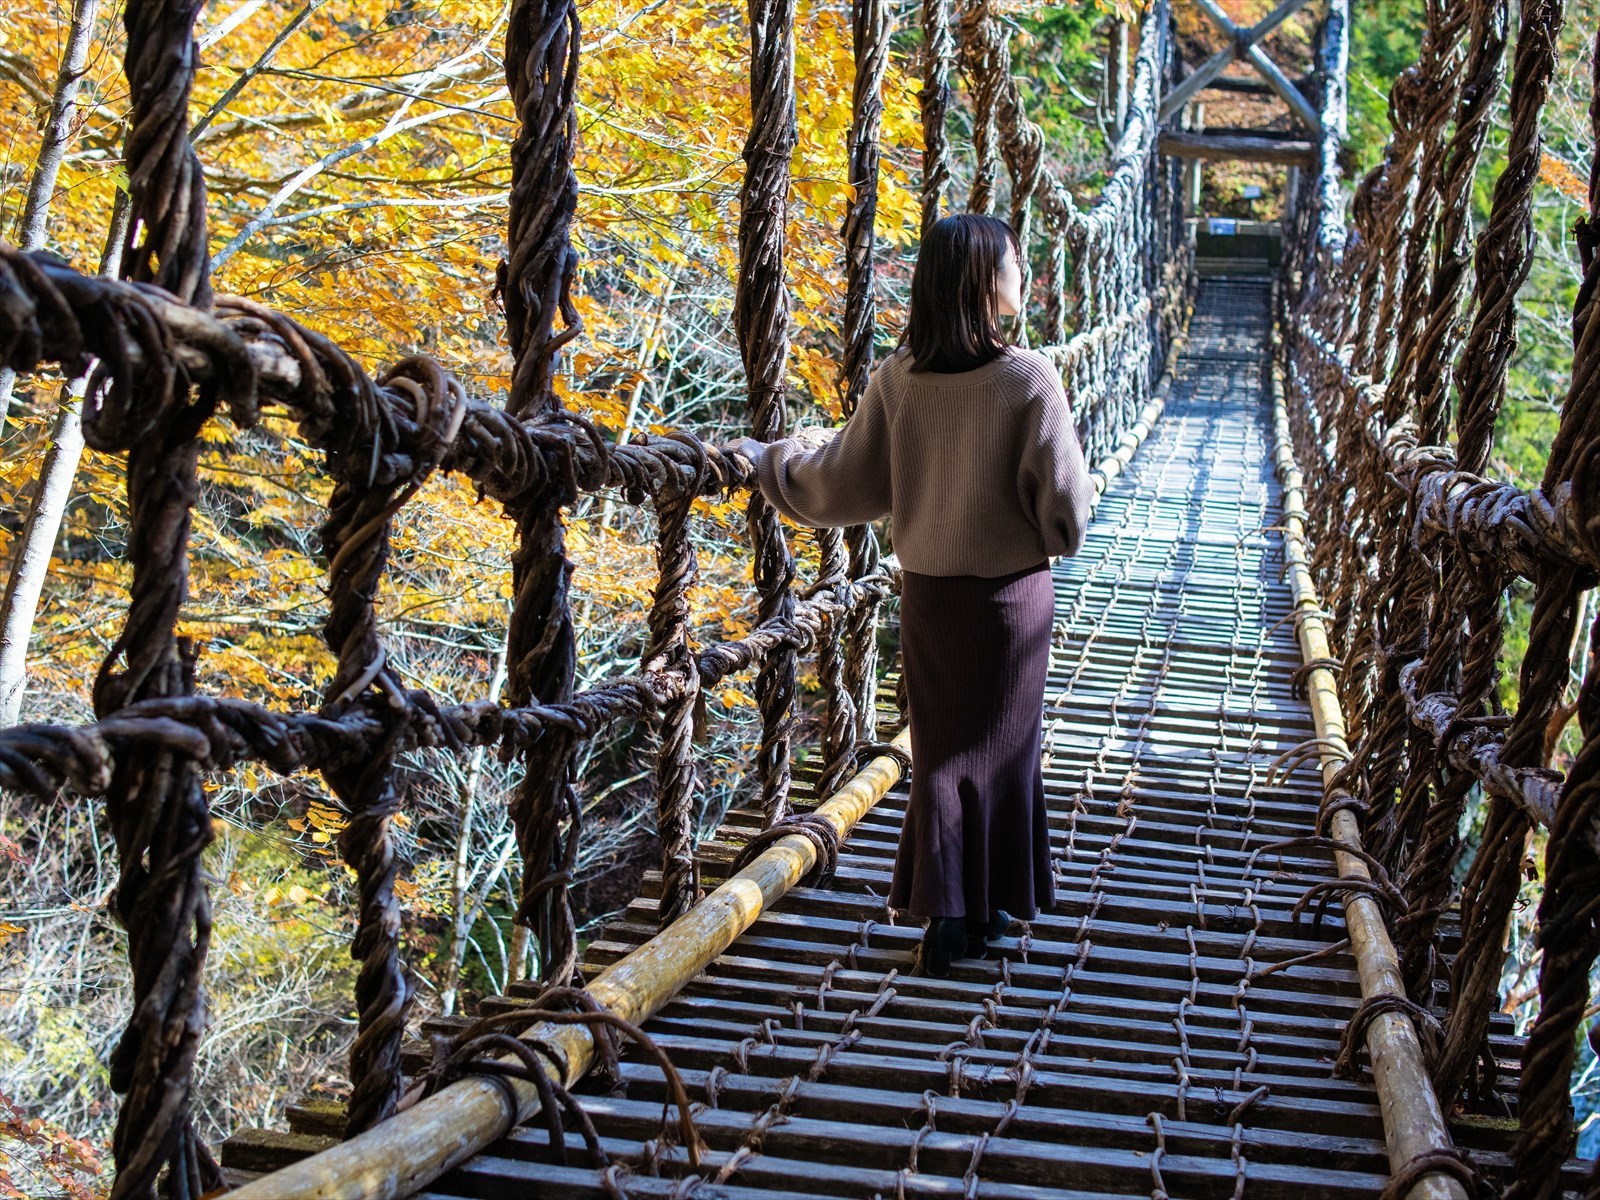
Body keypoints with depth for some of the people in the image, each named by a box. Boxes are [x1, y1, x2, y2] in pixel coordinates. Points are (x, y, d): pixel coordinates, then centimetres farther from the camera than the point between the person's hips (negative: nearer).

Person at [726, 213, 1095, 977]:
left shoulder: (897, 378, -8)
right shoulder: (1028, 380, -18)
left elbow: (843, 484, -1)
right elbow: (1065, 505, -16)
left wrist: (768, 461, 15)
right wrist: (1079, 503, 7)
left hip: (928, 594, 3)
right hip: (1012, 596, -3)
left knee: (938, 749, 14)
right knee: (1001, 746, 13)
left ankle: (945, 913, 14)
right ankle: (993, 906, 22)